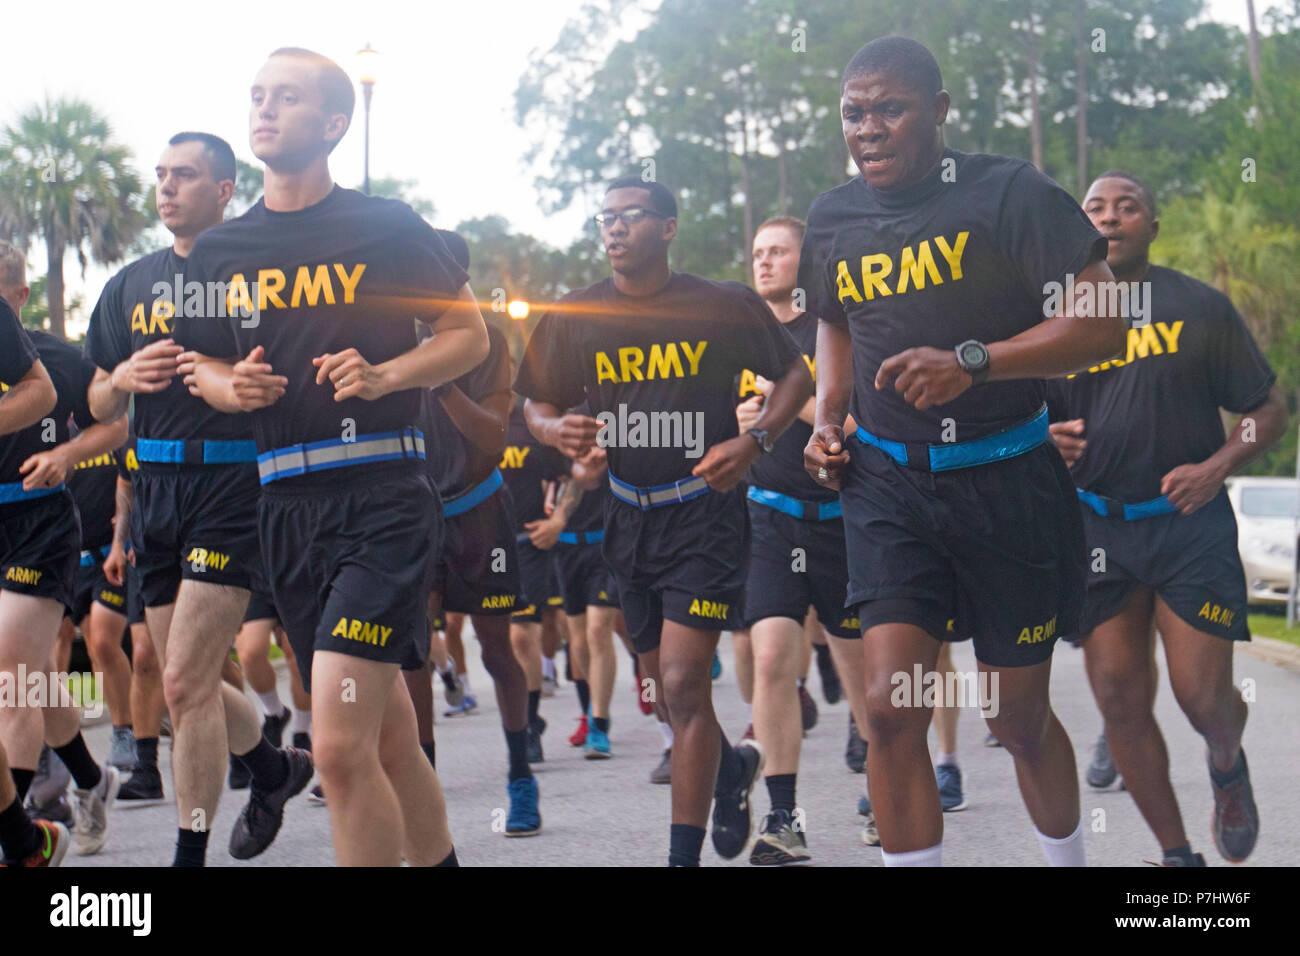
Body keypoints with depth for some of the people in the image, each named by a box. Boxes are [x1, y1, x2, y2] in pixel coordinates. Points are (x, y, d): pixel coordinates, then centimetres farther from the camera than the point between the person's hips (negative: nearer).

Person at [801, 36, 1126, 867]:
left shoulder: (1009, 193, -10)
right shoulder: (832, 220, 6)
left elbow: (1102, 323, -17)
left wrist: (974, 362, -27)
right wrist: (828, 422, 9)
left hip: (1007, 484, -3)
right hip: (888, 483, 3)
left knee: (1021, 718, 8)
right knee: (891, 707, -13)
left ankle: (1071, 863, 33)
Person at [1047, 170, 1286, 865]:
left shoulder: (1200, 308, 1)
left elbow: (1267, 410, 5)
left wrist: (1217, 467, -13)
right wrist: (1046, 441, -8)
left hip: (1189, 523, -2)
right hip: (1097, 527, 3)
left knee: (1202, 698, -7)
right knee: (1119, 699, -1)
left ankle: (1228, 769, 31)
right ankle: (1177, 854, 13)